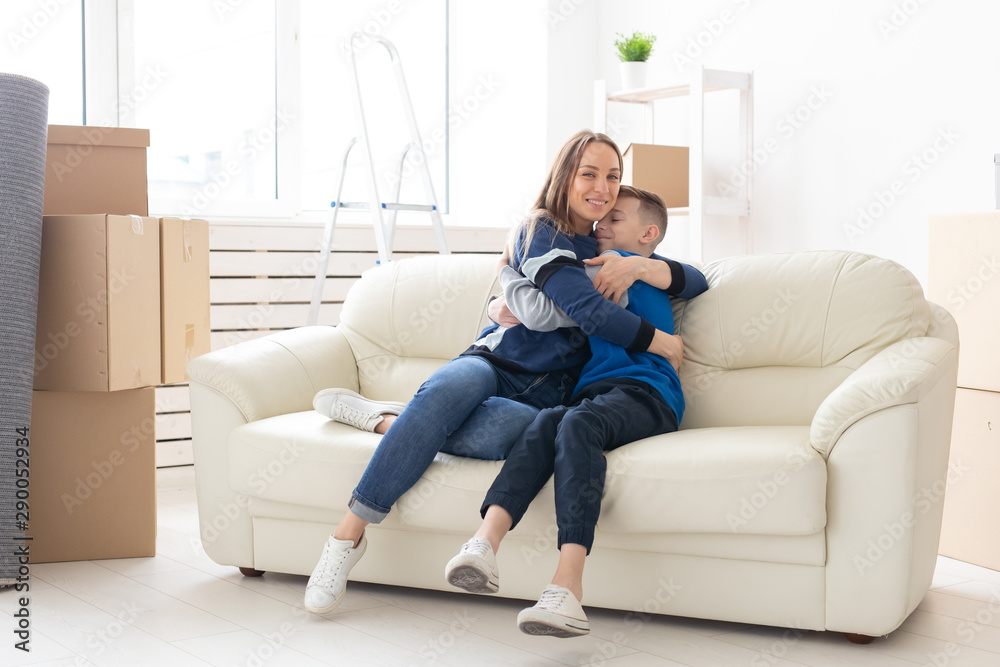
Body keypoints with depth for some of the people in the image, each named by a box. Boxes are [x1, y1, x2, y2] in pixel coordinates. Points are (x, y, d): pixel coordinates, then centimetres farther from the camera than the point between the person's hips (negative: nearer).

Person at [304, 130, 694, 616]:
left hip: (544, 398, 3)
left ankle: (381, 418, -18)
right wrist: (664, 343, -3)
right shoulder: (543, 233, 1)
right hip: (493, 365, -3)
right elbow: (590, 311, -12)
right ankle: (350, 531, -39)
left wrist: (643, 267, 0)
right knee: (457, 385, -42)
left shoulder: (610, 245, 22)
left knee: (512, 429, -38)